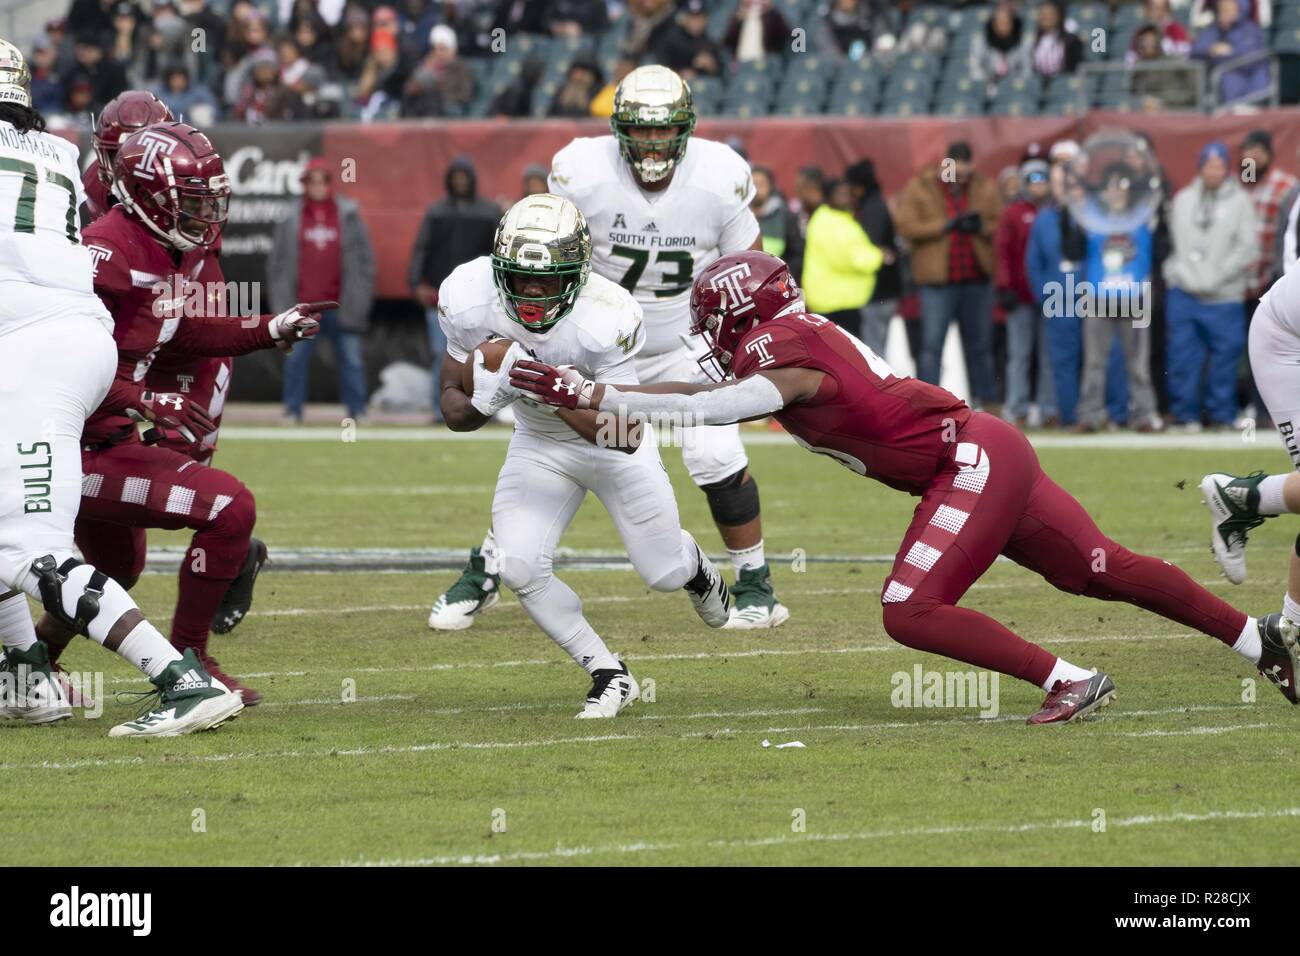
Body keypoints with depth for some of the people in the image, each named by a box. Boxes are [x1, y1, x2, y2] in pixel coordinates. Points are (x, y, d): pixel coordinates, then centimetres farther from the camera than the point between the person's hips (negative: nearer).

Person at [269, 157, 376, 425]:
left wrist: (361, 297, 1)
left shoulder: (349, 216, 5)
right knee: (296, 358, 1)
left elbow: (365, 258, 7)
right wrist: (281, 300, 3)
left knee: (350, 357, 1)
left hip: (340, 303, 0)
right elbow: (277, 262, 9)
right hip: (303, 304, 0)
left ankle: (357, 410, 6)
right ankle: (293, 410, 8)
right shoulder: (291, 219, 6)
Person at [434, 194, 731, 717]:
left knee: (664, 573, 8)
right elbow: (453, 408, -14)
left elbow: (624, 435, -35)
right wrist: (482, 401, -38)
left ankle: (694, 565, 49)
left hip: (613, 443, -2)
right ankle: (609, 676, 5)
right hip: (539, 446, 2)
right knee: (520, 568, -16)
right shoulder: (471, 301, -27)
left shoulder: (606, 318, -37)